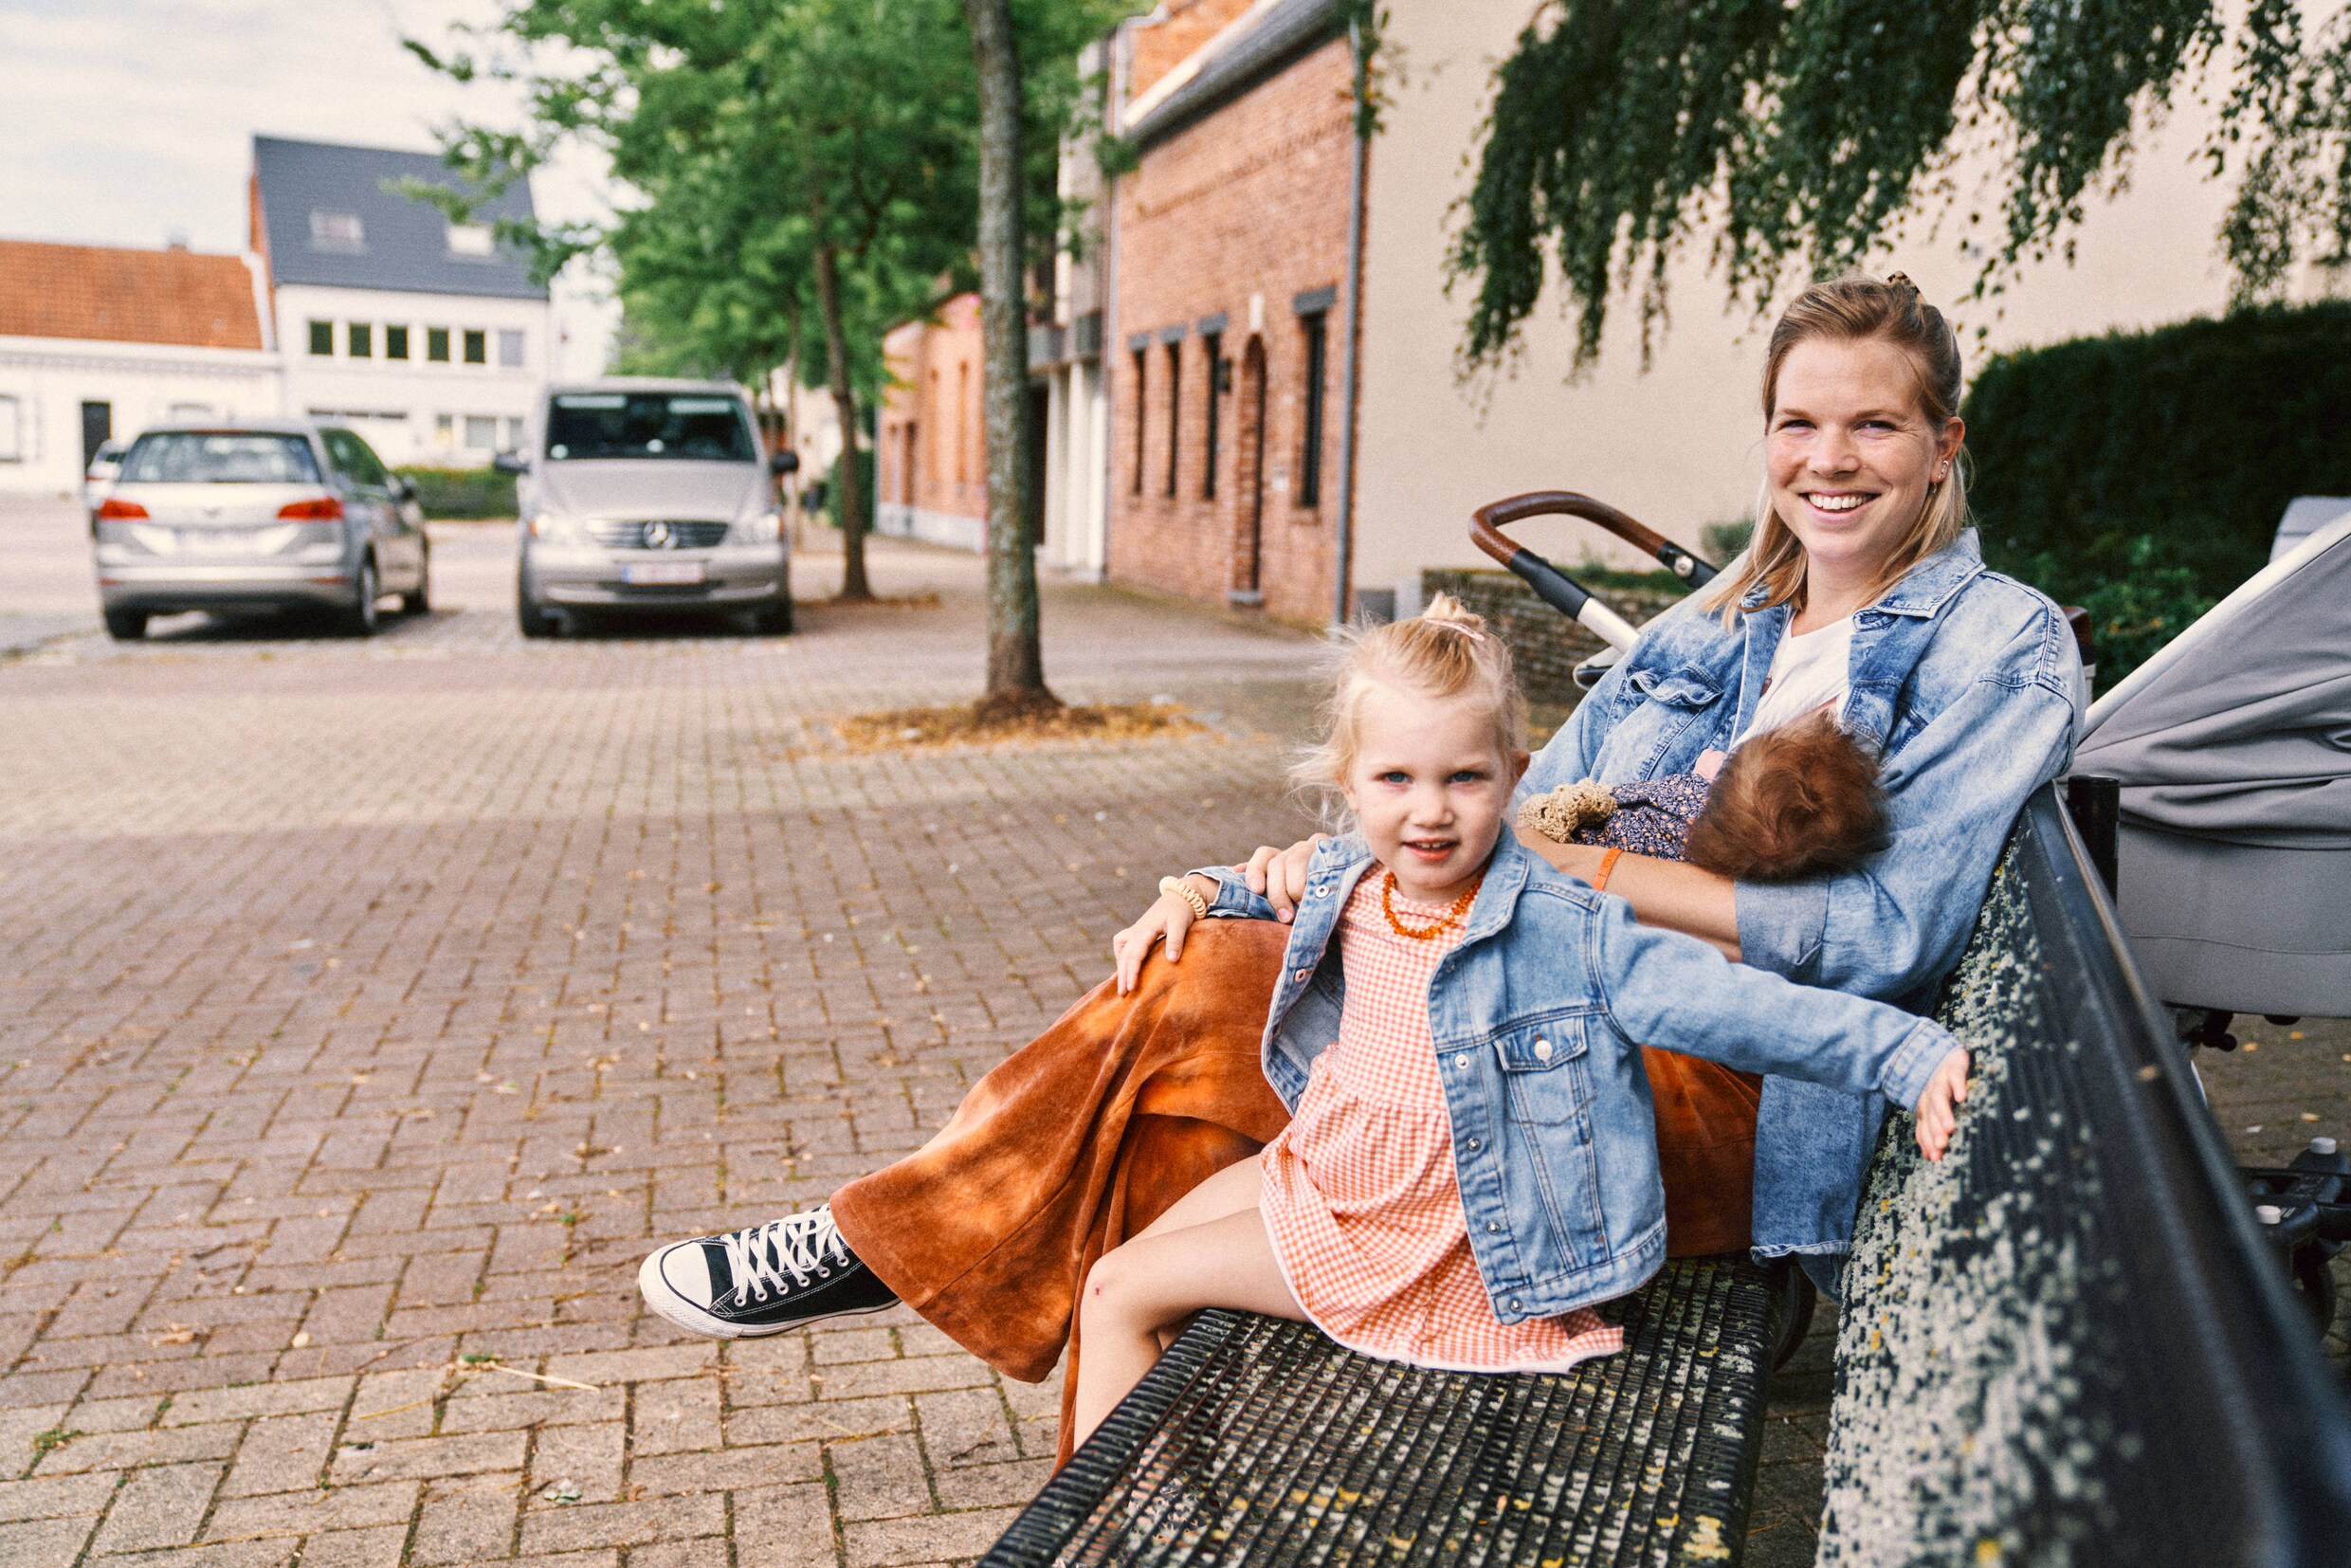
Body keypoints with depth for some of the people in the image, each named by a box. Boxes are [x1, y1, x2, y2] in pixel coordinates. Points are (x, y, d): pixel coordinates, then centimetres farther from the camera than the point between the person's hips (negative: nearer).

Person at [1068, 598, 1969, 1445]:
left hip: (1422, 1236, -7)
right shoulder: (1346, 876, -4)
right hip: (1313, 1171, 7)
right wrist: (1195, 894, 6)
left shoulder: (1566, 932, -24)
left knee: (1128, 1293, -4)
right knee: (1112, 1280, 12)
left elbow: (1729, 1001, -27)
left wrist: (1915, 1056, -33)